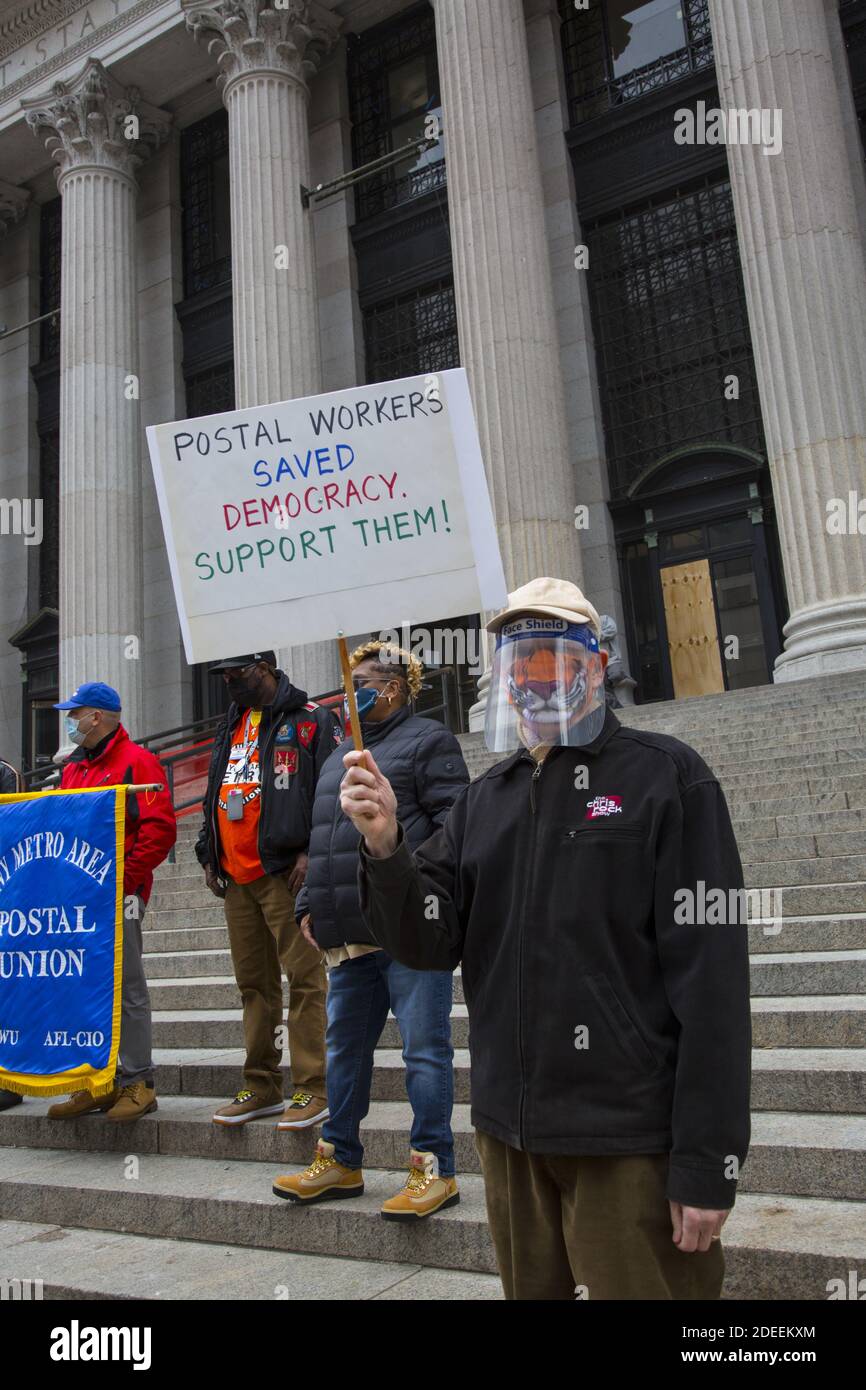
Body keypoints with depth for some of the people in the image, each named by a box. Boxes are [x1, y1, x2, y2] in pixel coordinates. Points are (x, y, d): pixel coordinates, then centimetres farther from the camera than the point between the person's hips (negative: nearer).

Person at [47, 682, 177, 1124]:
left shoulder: (137, 761, -6)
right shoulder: (73, 768, 19)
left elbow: (160, 828, -13)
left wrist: (123, 875, -18)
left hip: (117, 895, -8)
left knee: (126, 988, -2)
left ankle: (138, 1082, 6)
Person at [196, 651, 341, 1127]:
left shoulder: (310, 721, -3)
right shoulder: (231, 727, 20)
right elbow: (213, 796, 25)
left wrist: (312, 852, -16)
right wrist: (209, 856, 17)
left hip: (284, 872, -7)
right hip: (236, 876, 8)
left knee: (303, 977, -5)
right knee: (253, 983, 12)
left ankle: (312, 1088, 3)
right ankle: (261, 1087, 22)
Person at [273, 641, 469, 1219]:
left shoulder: (427, 739, -2)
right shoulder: (341, 756, 22)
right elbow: (321, 838, 26)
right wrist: (310, 905, 18)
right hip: (349, 933, 8)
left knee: (425, 1049, -1)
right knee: (345, 1046, 16)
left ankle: (434, 1169, 11)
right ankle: (340, 1161, 29)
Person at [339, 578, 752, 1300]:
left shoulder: (665, 776, -7)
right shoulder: (484, 799, 9)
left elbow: (711, 976, -12)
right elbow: (429, 941, 1)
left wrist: (709, 1164, -14)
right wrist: (385, 847, -17)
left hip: (628, 1140, -5)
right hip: (510, 1131, 6)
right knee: (531, 1287, 20)